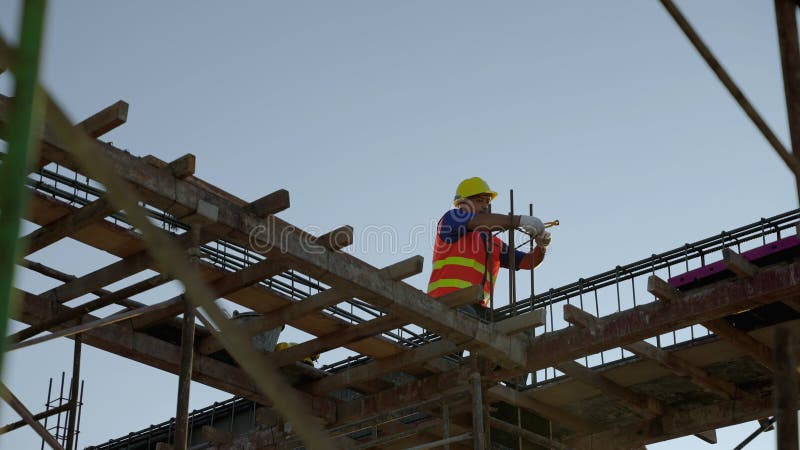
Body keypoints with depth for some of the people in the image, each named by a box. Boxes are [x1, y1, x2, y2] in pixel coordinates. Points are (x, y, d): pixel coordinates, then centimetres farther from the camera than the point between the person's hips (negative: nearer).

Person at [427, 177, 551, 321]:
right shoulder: (451, 218, 11)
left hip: (477, 309, 7)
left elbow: (527, 262, 23)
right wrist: (520, 220, -17)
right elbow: (480, 222, -10)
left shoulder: (494, 243, 30)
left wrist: (541, 247, 1)